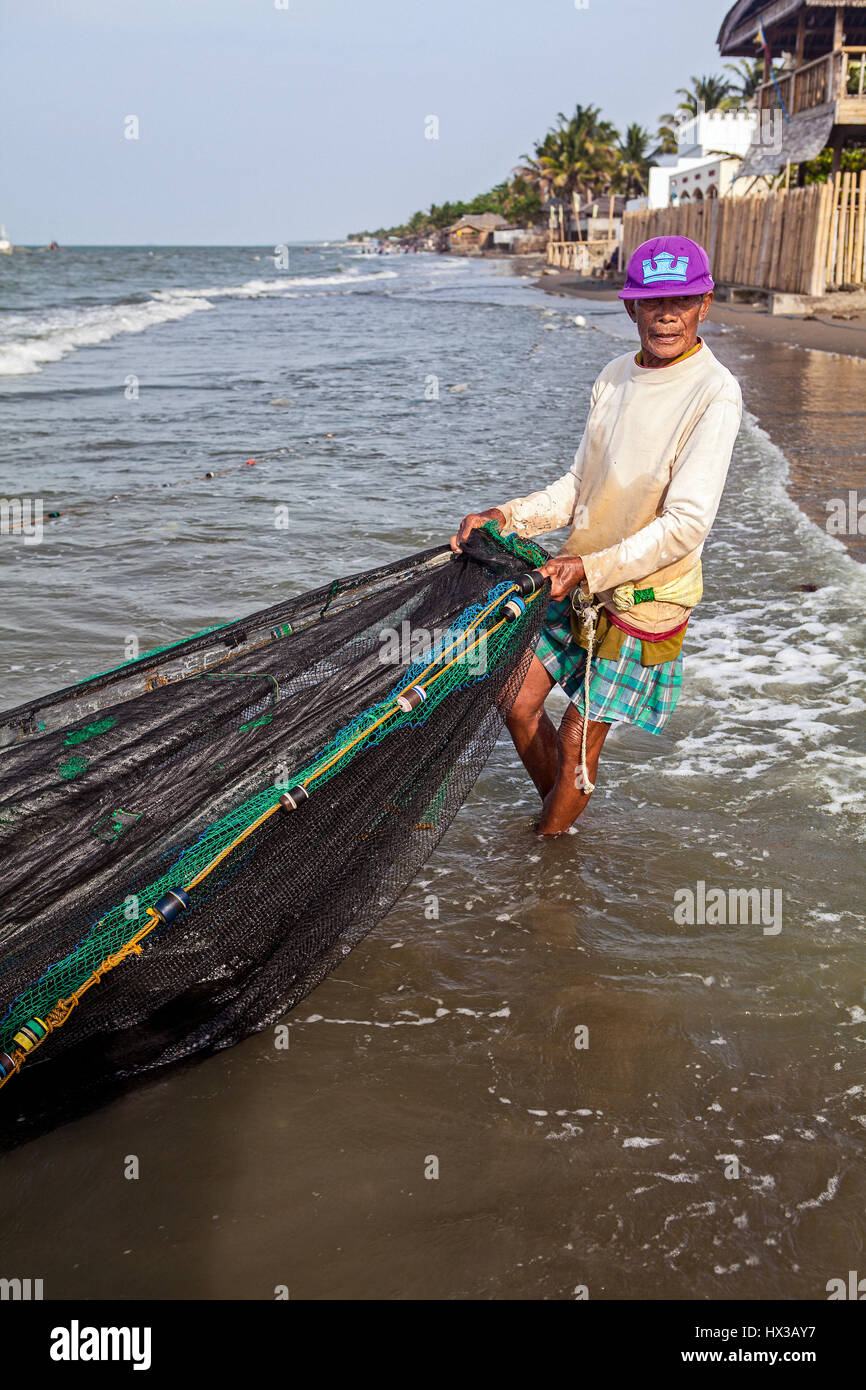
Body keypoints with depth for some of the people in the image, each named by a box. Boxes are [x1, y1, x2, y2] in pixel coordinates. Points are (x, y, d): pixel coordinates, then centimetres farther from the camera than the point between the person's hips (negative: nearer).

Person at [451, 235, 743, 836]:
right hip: (576, 582, 7)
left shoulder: (714, 393, -18)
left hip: (644, 598, -6)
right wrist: (508, 516, -7)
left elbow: (688, 522, -24)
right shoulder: (616, 376, 3)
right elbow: (580, 485, 8)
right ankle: (564, 808, 37)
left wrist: (594, 567, -28)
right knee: (519, 700, 11)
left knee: (577, 739, 3)